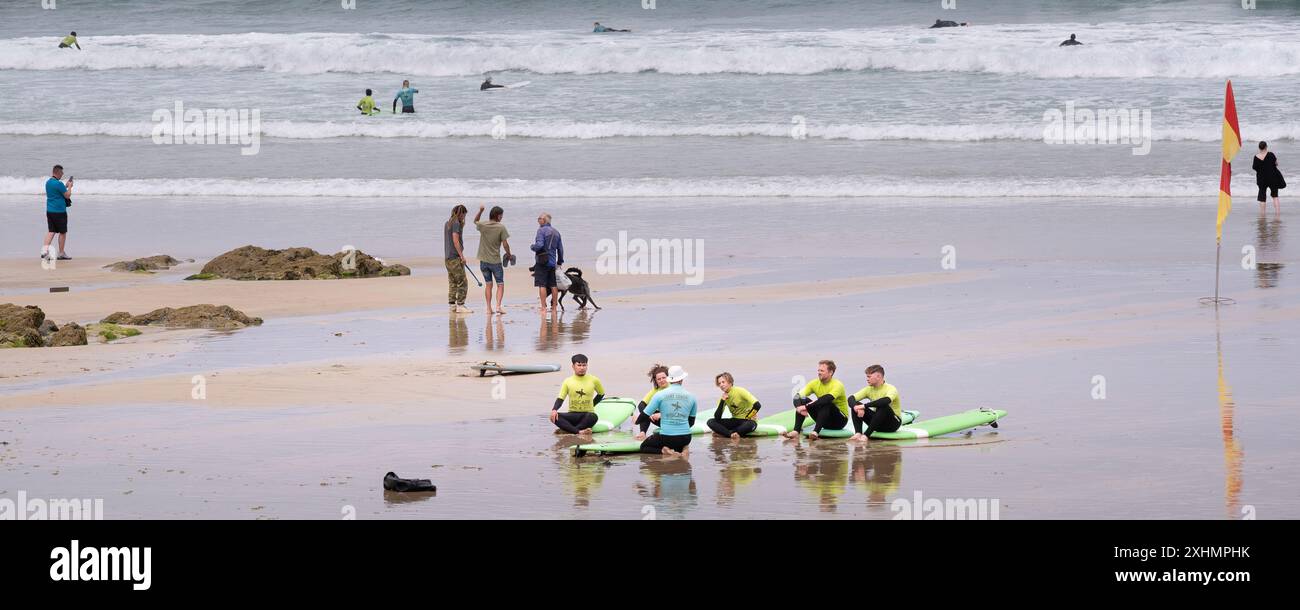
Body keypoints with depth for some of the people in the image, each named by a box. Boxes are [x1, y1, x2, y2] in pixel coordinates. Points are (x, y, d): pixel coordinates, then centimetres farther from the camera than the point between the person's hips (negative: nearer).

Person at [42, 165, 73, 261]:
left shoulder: (48, 183, 8)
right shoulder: (58, 184, -18)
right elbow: (67, 195, -11)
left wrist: (65, 186, 20)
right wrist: (69, 187, 5)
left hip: (49, 210, 7)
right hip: (59, 211, -7)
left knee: (51, 231, 7)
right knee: (62, 232, 7)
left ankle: (44, 249, -11)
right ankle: (61, 253, 13)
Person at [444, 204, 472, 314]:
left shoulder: (447, 223, 15)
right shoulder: (456, 223, -12)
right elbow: (455, 240, -19)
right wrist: (462, 255, -18)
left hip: (448, 257, 9)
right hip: (455, 257, -9)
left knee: (452, 283, 12)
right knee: (462, 283, -7)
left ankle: (451, 305, 12)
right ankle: (460, 305, -10)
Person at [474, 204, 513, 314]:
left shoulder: (483, 225, -3)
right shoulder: (501, 227, -12)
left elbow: (475, 221, 21)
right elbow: (505, 244, -10)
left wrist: (480, 211, 12)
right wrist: (509, 254, 6)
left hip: (483, 260, 4)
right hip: (495, 260, -4)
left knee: (488, 284, 13)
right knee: (500, 285, 5)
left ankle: (489, 308, 10)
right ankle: (498, 306, -11)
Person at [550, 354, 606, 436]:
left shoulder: (593, 380, 4)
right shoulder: (568, 381, 4)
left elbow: (601, 394, 21)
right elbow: (560, 398, -1)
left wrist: (591, 406, 11)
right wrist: (554, 409, -20)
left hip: (588, 414, -1)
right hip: (572, 415, 1)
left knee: (593, 417, -39)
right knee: (554, 416, -30)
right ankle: (579, 431, -45)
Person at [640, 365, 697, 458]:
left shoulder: (660, 395, -8)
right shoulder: (691, 396, 2)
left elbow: (646, 415, -2)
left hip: (666, 437, -3)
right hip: (685, 438, 3)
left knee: (644, 447, 20)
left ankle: (663, 450, -9)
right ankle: (682, 449, 2)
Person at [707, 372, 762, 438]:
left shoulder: (739, 391, -14)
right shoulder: (723, 397, 1)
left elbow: (757, 405, -24)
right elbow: (717, 418, -8)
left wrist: (748, 417, -13)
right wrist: (722, 401, -16)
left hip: (746, 421, -5)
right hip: (734, 421, 5)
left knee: (752, 424, -42)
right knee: (710, 422, -13)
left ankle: (723, 433, -30)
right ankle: (731, 434, -30)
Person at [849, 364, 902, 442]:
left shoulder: (890, 389, -19)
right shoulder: (869, 389, -1)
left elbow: (886, 400, -42)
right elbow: (851, 399, -10)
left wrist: (864, 406, -44)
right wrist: (856, 407, -34)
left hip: (894, 423, -6)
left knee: (883, 406, -36)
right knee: (855, 405, -11)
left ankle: (866, 435, -40)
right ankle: (858, 433, -28)